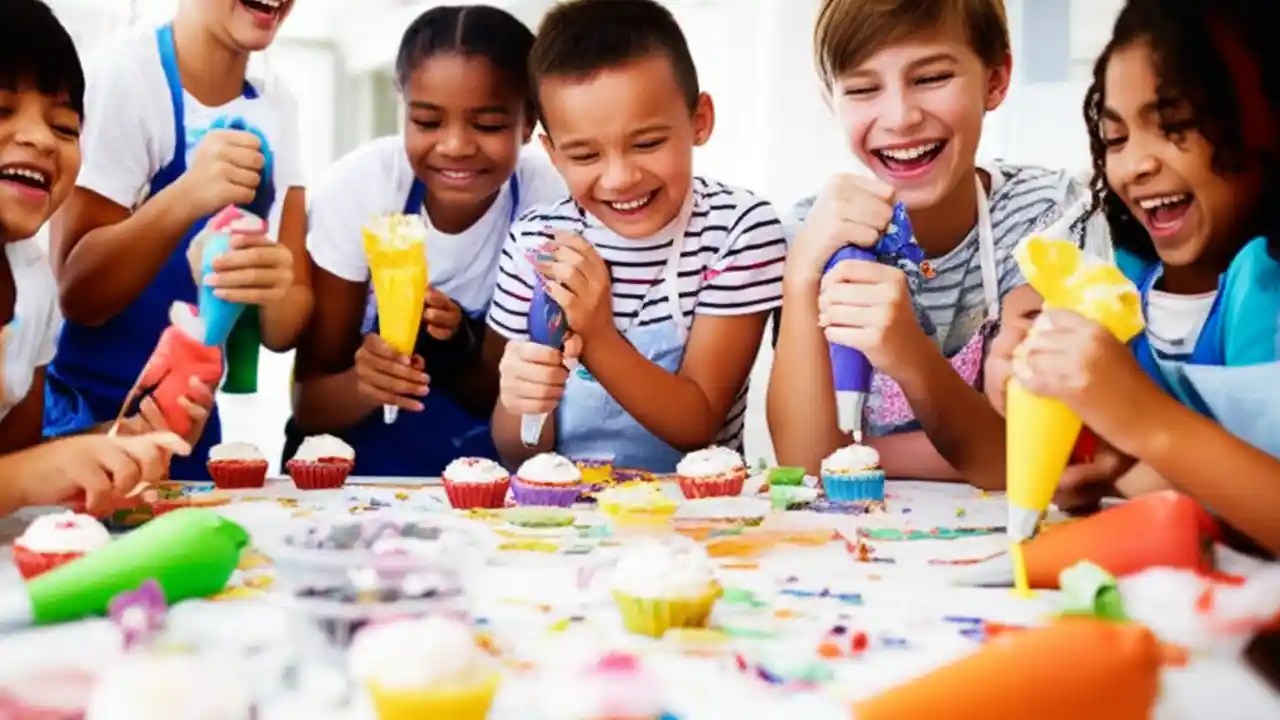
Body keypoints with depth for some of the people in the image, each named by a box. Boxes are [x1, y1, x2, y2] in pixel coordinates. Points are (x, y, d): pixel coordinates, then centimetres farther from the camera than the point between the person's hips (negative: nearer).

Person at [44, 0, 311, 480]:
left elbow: (283, 330, -3)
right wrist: (186, 197, -34)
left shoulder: (276, 111, 1)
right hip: (91, 429, -4)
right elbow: (76, 291, -19)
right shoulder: (129, 70, -14)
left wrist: (277, 289, -26)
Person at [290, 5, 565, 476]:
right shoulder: (359, 187, -13)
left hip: (487, 476, 1)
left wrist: (459, 348, -24)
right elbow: (308, 406, -9)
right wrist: (362, 383, -29)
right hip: (358, 465, 0)